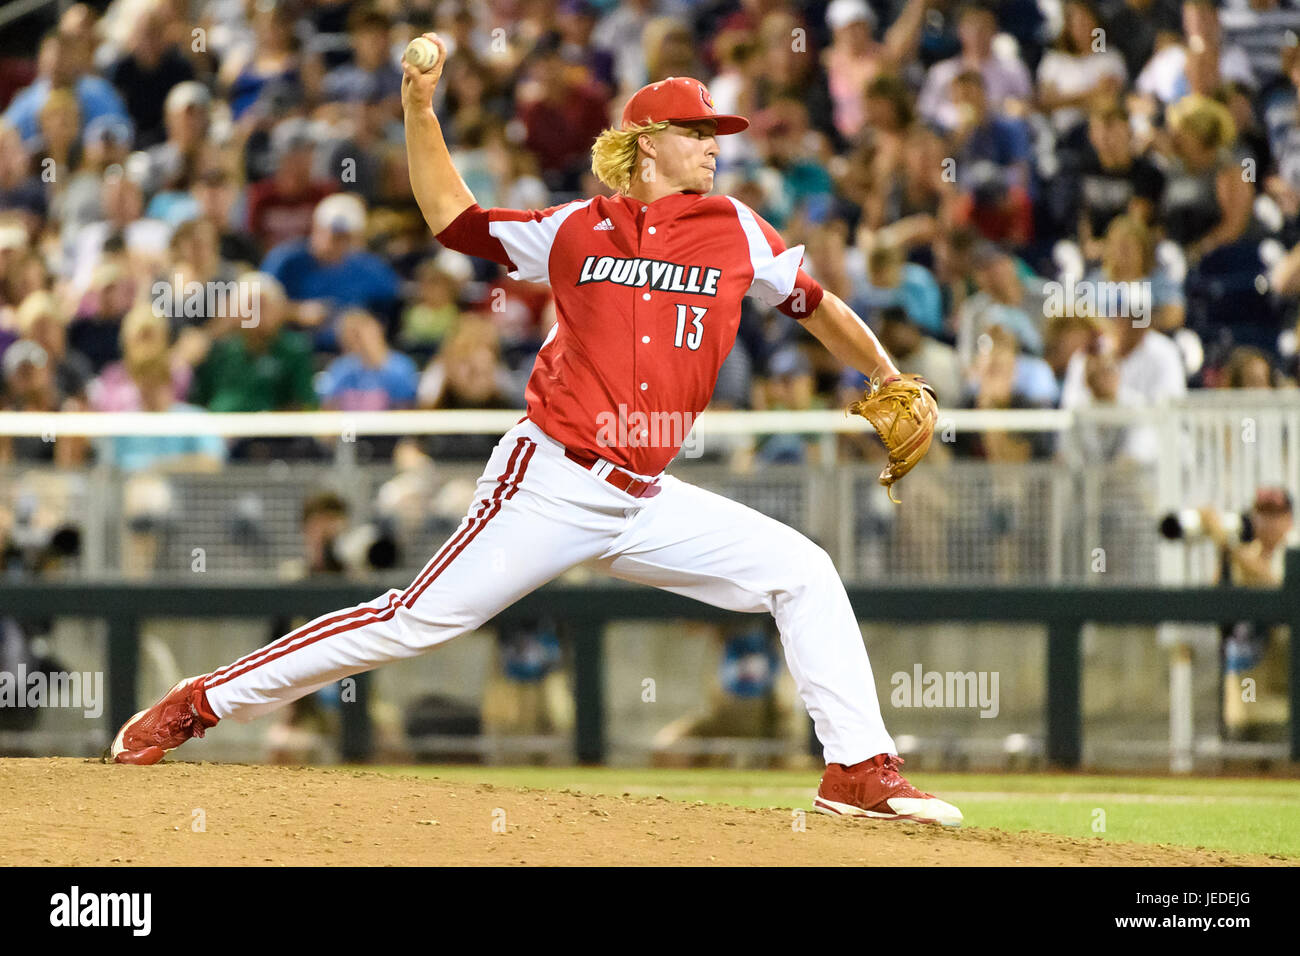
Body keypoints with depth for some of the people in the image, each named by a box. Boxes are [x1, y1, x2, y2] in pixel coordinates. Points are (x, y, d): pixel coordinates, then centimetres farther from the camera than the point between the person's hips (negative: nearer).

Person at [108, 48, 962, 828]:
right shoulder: (576, 231, 3)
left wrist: (893, 383, 10)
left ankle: (862, 771, -3)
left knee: (802, 572, -7)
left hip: (645, 501, 4)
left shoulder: (734, 230, 7)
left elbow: (815, 305, 18)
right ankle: (199, 703, -2)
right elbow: (452, 217, 12)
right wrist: (420, 109, 4)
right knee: (419, 620, -10)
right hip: (553, 482, -4)